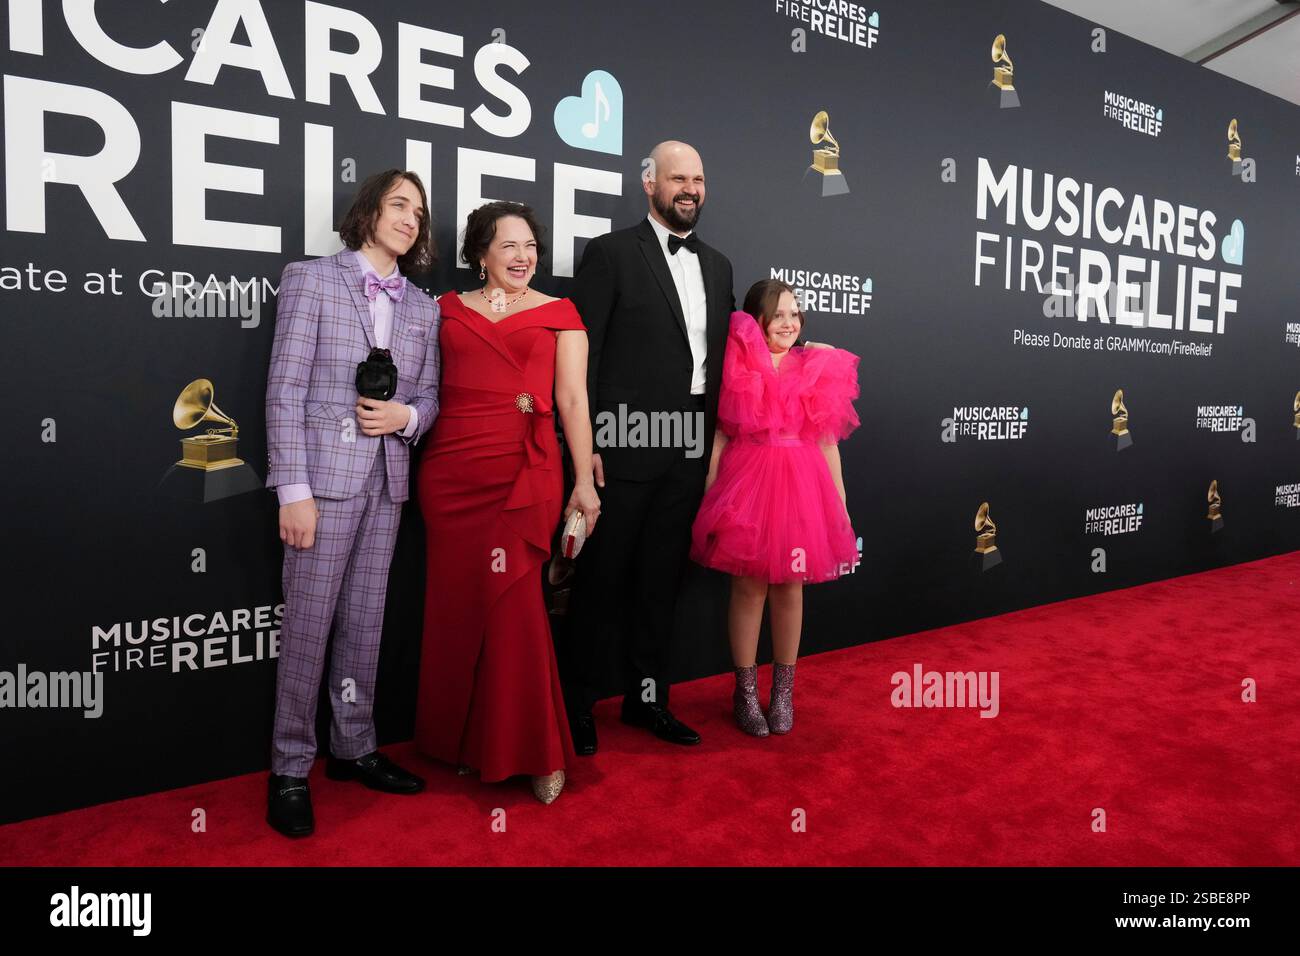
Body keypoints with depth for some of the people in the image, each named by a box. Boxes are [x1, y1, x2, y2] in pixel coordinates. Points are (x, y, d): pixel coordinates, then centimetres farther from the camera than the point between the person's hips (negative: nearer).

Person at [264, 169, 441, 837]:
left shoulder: (423, 308, 13)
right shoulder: (311, 280, 0)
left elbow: (429, 397, 15)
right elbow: (285, 390, -7)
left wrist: (406, 415, -9)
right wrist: (293, 489, -13)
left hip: (386, 481, 5)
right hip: (324, 475, -5)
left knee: (365, 623, 12)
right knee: (307, 625, 0)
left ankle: (354, 749, 26)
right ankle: (290, 769, 14)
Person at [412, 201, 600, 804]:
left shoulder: (558, 314, 8)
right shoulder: (449, 310, 14)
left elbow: (573, 400, 3)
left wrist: (584, 482, -3)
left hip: (525, 475, -2)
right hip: (450, 475, 3)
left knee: (514, 604, -6)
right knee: (457, 605, 6)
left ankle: (531, 750, 10)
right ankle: (461, 740, 25)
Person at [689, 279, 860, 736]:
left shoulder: (818, 369, 6)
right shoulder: (738, 367, 1)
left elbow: (827, 441, 8)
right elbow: (720, 433, 1)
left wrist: (839, 502, 8)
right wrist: (710, 492, -5)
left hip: (801, 483, 2)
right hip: (747, 480, -2)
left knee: (790, 589, 9)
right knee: (749, 587, 4)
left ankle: (783, 690, 23)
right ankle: (745, 691, 18)